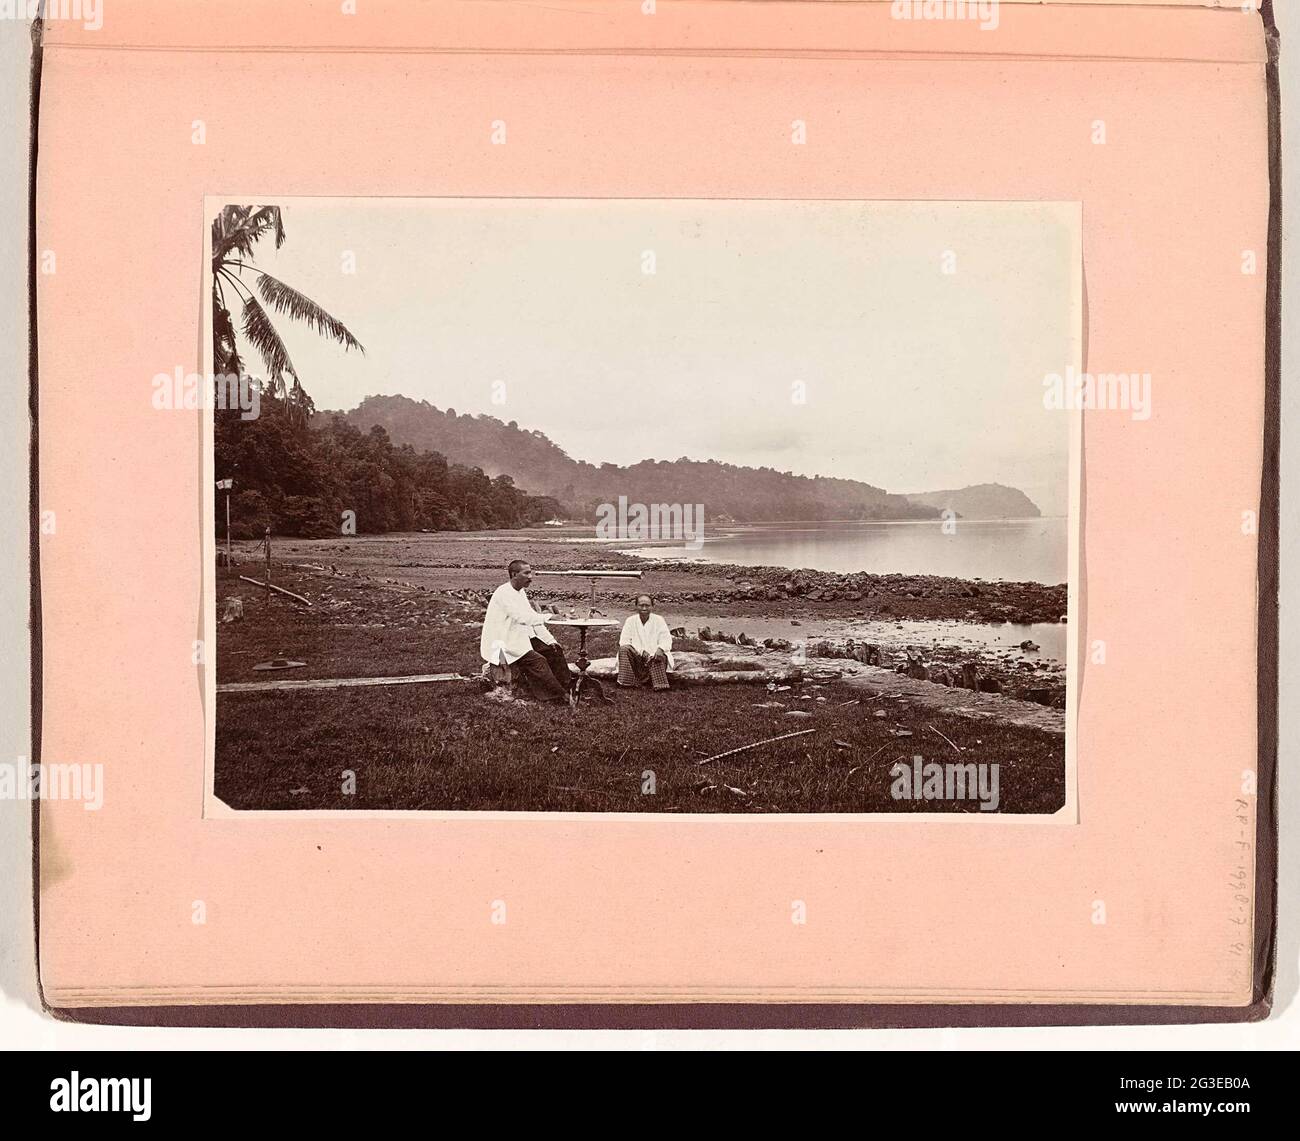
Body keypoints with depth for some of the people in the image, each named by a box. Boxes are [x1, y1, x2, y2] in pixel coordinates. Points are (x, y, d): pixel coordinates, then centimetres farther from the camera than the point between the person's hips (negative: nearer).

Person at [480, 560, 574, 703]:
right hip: (502, 645, -10)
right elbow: (524, 618, -29)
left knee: (554, 651, 2)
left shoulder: (520, 592, 11)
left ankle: (568, 688, 5)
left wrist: (551, 641, 2)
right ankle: (561, 696, -21)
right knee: (537, 660, -25)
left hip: (520, 639, 10)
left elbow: (533, 620, 11)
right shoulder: (504, 593, -19)